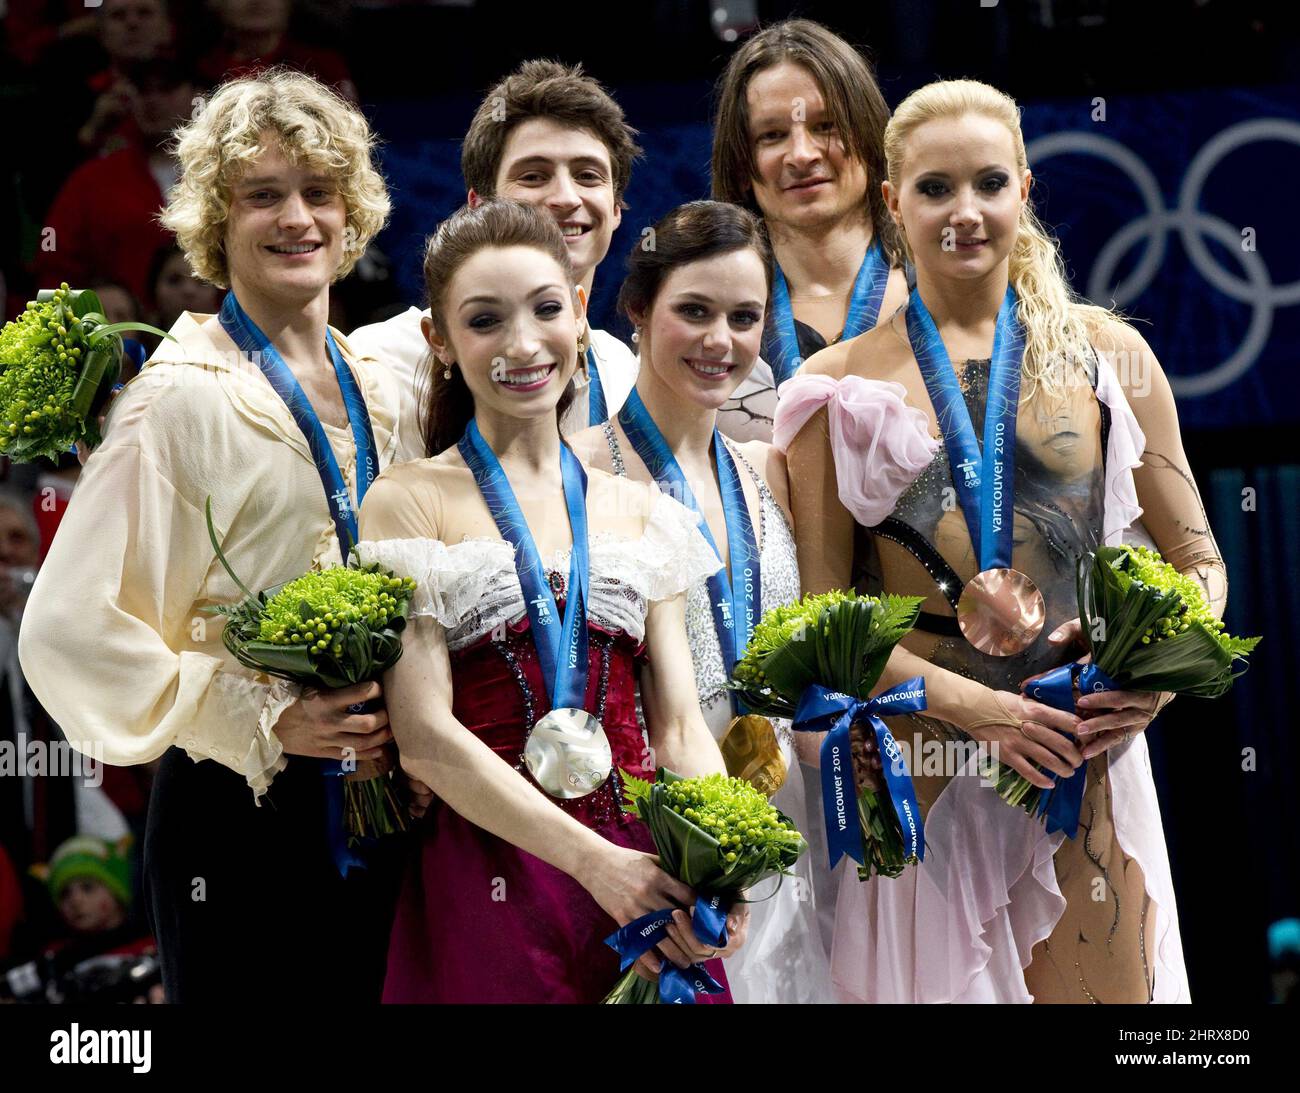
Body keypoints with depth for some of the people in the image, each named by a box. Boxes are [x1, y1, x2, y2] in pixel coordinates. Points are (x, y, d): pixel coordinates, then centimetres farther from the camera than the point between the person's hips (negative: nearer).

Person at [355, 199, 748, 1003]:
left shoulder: (640, 513, 13)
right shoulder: (411, 502, -1)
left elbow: (680, 725, 8)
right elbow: (425, 737, -9)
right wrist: (593, 861, -18)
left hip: (650, 886, 4)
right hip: (488, 894, -4)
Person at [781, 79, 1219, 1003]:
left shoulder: (1103, 355, 7)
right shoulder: (846, 384, 4)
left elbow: (1199, 563, 11)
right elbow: (822, 610, 0)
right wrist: (963, 702, -13)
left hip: (1085, 749, 1)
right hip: (917, 767, -1)